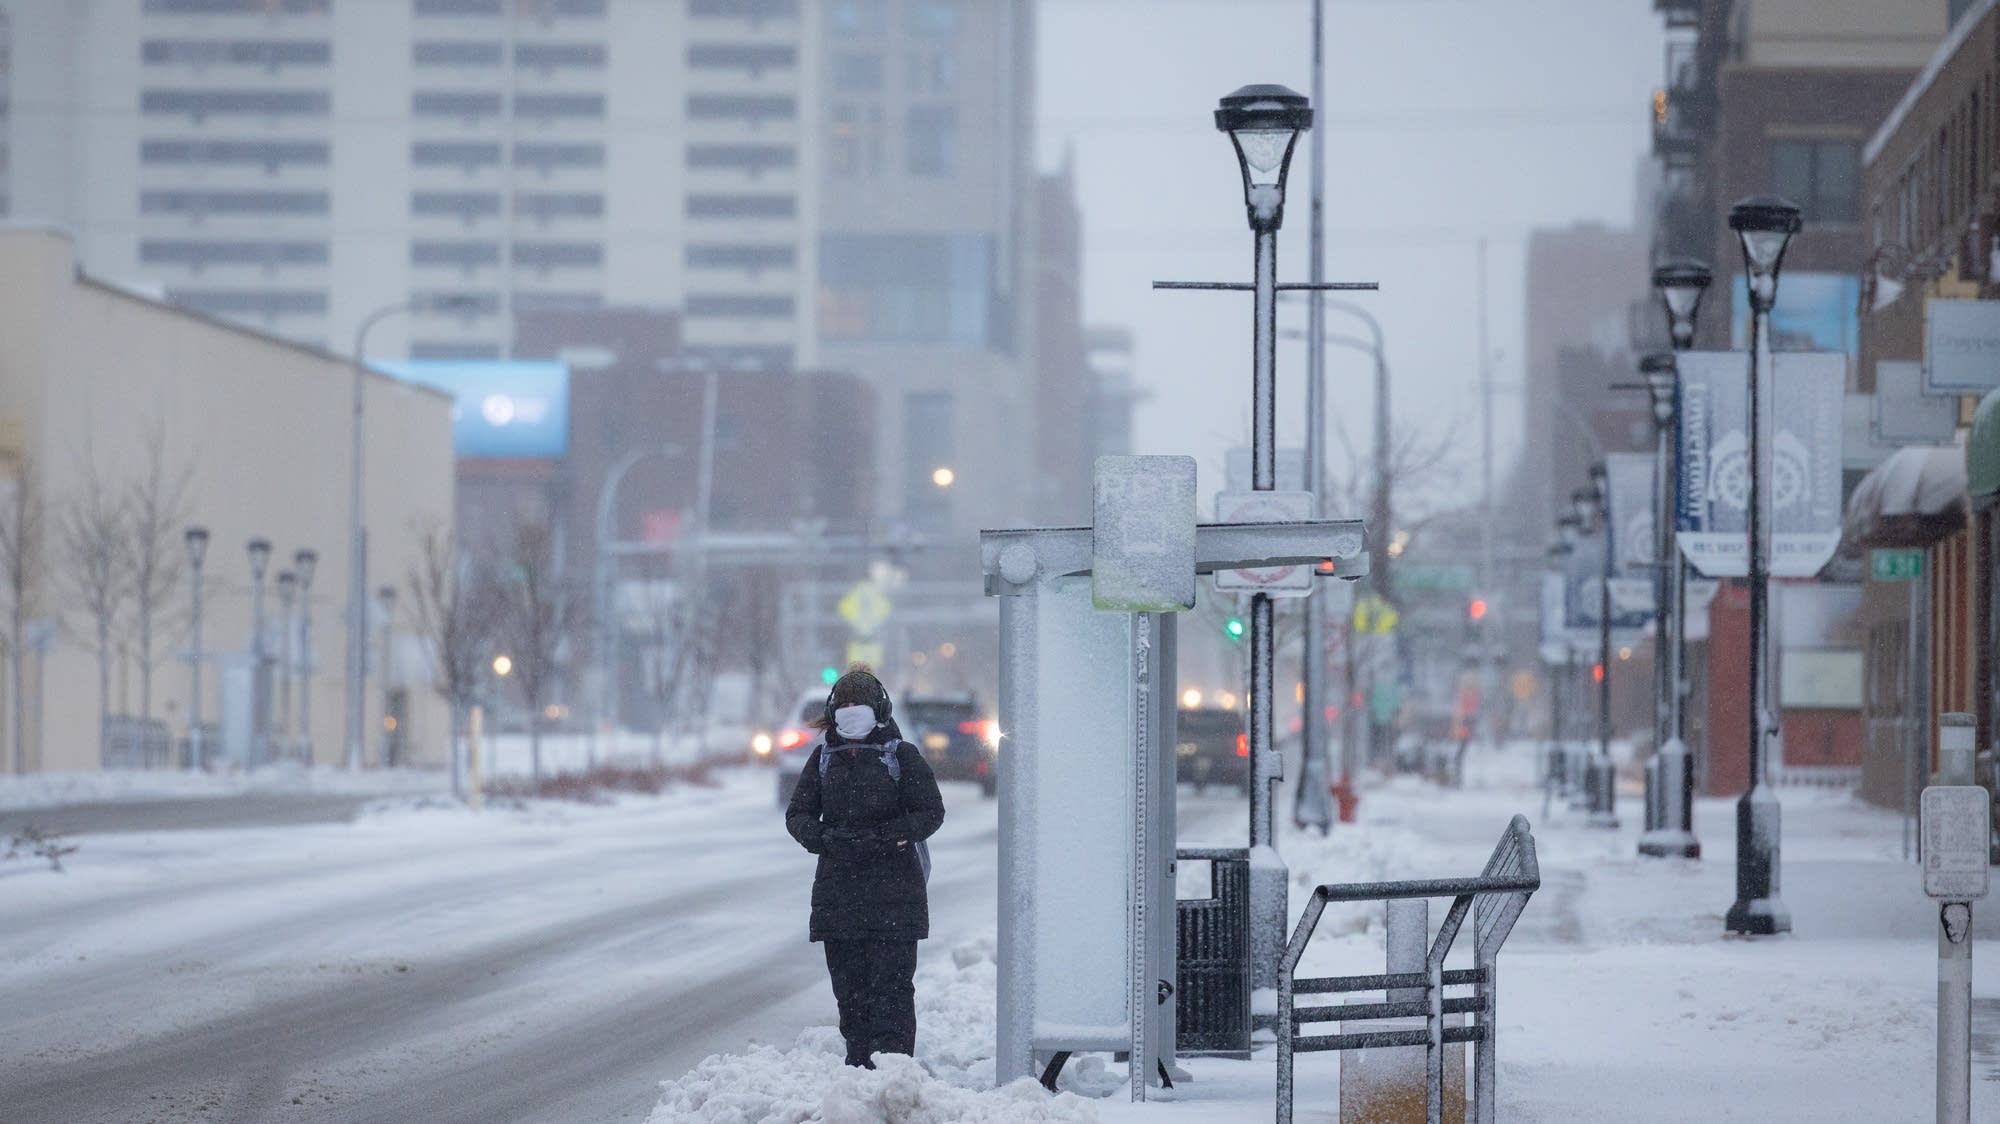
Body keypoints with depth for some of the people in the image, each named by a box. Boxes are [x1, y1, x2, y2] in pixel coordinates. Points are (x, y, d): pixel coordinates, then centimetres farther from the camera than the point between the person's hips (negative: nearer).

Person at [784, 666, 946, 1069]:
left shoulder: (902, 756, 1)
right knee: (848, 982, 5)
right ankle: (858, 1062, 11)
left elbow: (931, 813, -1)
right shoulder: (824, 757, 12)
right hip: (838, 887, 4)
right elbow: (798, 813, 11)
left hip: (893, 888, -4)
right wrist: (821, 836, -11)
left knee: (892, 981, -9)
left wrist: (885, 836, -17)